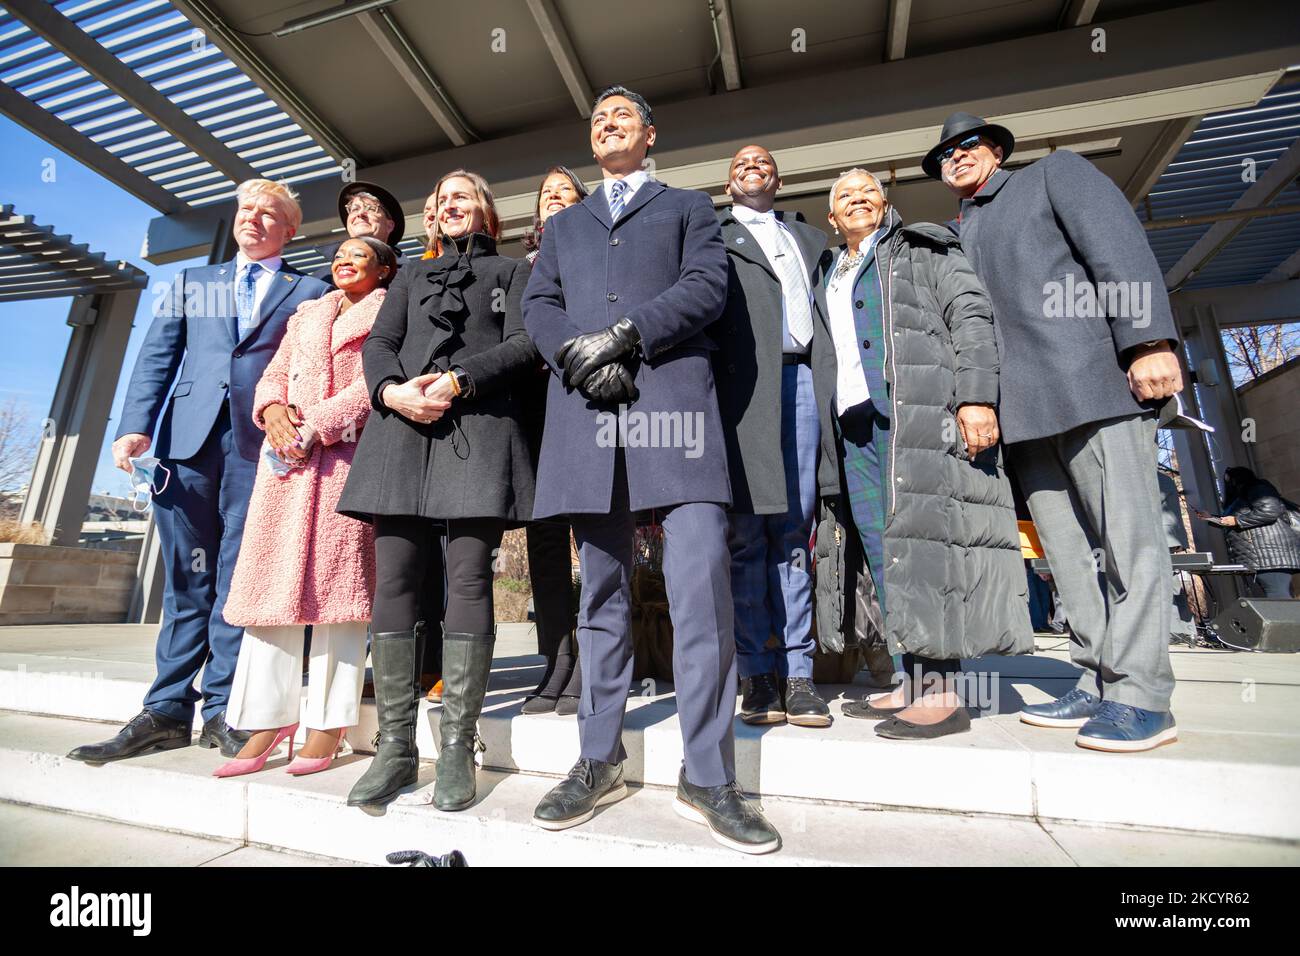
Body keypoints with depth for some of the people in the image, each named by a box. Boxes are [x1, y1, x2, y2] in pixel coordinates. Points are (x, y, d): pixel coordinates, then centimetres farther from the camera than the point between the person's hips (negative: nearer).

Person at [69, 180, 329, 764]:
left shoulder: (310, 292, 13)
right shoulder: (192, 284, 23)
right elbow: (156, 359, 12)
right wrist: (135, 428, -2)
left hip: (263, 442, -3)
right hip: (188, 438, 3)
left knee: (239, 578, -2)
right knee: (186, 578, 5)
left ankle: (222, 710, 6)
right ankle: (167, 711, 13)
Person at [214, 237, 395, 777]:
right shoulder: (306, 313, 29)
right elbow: (275, 373, 20)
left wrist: (318, 424, -14)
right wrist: (272, 407, -3)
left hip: (347, 451, -6)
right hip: (287, 450, 6)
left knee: (336, 577, -8)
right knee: (275, 576, 1)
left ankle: (328, 723, -1)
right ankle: (268, 718, 8)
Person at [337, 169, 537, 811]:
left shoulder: (511, 271, 21)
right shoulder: (412, 275, 31)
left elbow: (524, 346, 4)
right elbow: (378, 344, 17)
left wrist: (457, 381, -11)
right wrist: (392, 390, -6)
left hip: (479, 427, -3)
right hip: (401, 426, 4)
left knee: (468, 578, -9)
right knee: (393, 579, -5)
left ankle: (457, 747, -2)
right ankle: (396, 746, 3)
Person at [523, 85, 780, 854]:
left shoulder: (690, 207, 23)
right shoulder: (564, 225, 31)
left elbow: (707, 286, 4)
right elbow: (538, 306, 16)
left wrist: (623, 334, -8)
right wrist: (576, 351, -6)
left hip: (674, 399, -2)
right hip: (585, 411, 3)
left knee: (701, 590, -12)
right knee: (603, 594, 4)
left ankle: (708, 778, 1)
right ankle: (601, 761, 16)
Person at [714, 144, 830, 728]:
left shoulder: (810, 238, 29)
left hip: (799, 379, 3)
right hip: (741, 385, -3)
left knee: (794, 532, 0)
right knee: (746, 533, -6)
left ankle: (796, 673, 5)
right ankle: (756, 675, 2)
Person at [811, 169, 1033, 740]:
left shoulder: (921, 248, 13)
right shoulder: (829, 277, 29)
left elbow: (972, 316, 0)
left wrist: (976, 397, -15)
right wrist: (829, 431, 15)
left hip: (916, 410, -6)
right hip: (854, 424, 6)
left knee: (918, 537, -14)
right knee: (883, 556, 1)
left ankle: (943, 692, -8)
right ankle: (912, 684, 7)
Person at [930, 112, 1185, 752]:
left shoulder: (1055, 171, 14)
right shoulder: (956, 238, 25)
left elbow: (1121, 247, -1)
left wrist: (1149, 342, -14)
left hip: (1092, 381, -5)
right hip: (1024, 405, 5)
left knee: (1126, 537, -6)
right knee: (1064, 549, 4)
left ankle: (1140, 695, 0)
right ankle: (1099, 684, 11)